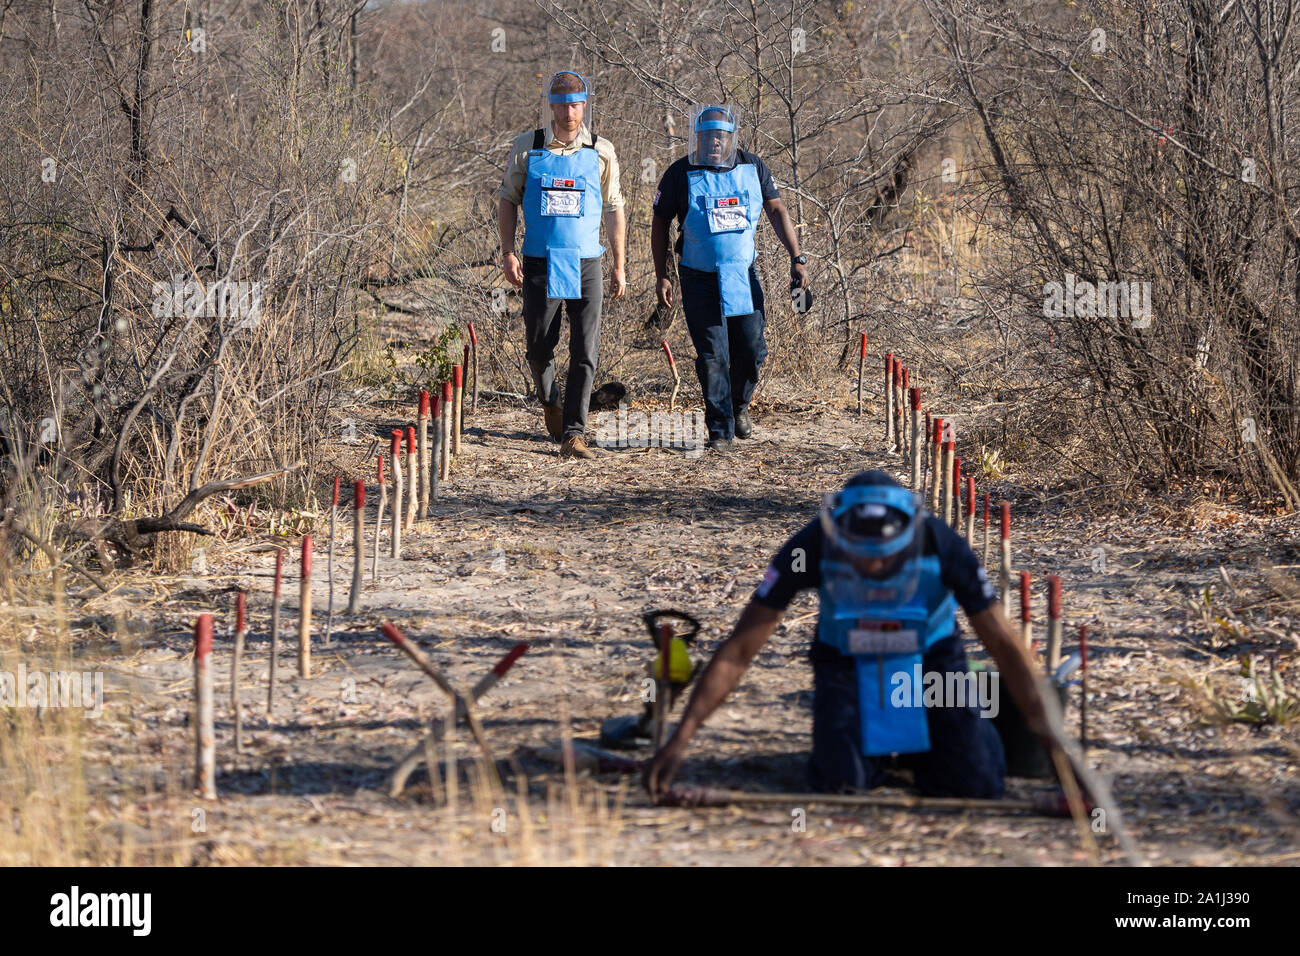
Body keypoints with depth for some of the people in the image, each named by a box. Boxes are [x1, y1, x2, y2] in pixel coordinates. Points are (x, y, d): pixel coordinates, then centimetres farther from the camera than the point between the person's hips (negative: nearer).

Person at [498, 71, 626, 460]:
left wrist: (619, 266, 8)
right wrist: (508, 253, -4)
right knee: (539, 350, 6)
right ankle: (550, 401, 37)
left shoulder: (600, 152, 3)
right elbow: (508, 199, 6)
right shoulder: (527, 148, 1)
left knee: (585, 354, -8)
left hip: (585, 266, 0)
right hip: (540, 264, 0)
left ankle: (573, 435, -7)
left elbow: (613, 209, 10)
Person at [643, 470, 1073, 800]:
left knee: (977, 784, -16)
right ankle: (873, 745, 14)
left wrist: (1048, 733, -29)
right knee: (839, 783, -22)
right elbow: (737, 652, -26)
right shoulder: (810, 549, -31)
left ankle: (916, 746, 18)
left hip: (930, 656, 0)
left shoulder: (943, 547, -32)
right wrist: (680, 738, -32)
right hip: (845, 663, 0)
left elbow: (1004, 645, -24)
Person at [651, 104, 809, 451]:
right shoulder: (681, 174, -7)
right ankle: (720, 429, 3)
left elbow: (777, 210, 5)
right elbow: (660, 223, 1)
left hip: (743, 276, 2)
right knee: (712, 356, -6)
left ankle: (739, 405, 28)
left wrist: (797, 257, -4)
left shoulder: (752, 168, -1)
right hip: (699, 279, -2)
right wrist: (661, 276, -3)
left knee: (751, 350, 0)